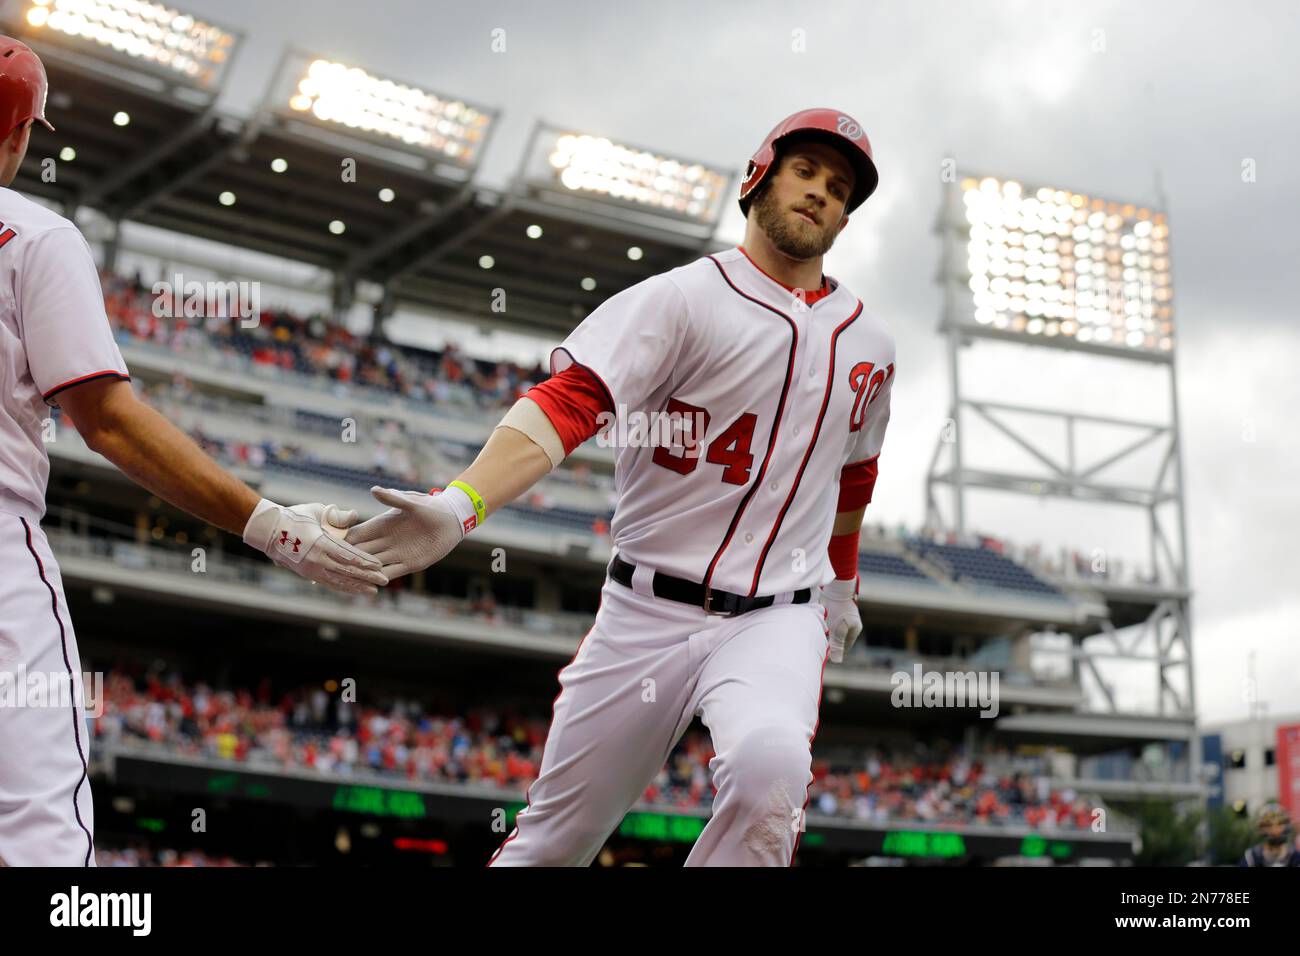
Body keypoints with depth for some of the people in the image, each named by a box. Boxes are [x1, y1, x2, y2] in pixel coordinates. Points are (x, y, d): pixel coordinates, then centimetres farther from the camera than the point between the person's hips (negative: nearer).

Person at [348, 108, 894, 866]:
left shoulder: (868, 342, 10)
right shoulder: (683, 300, -6)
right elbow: (569, 401, -23)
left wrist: (843, 585, 37)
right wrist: (462, 503, -39)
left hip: (776, 621, 2)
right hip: (648, 610, -2)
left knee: (770, 766, -32)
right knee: (553, 842, 6)